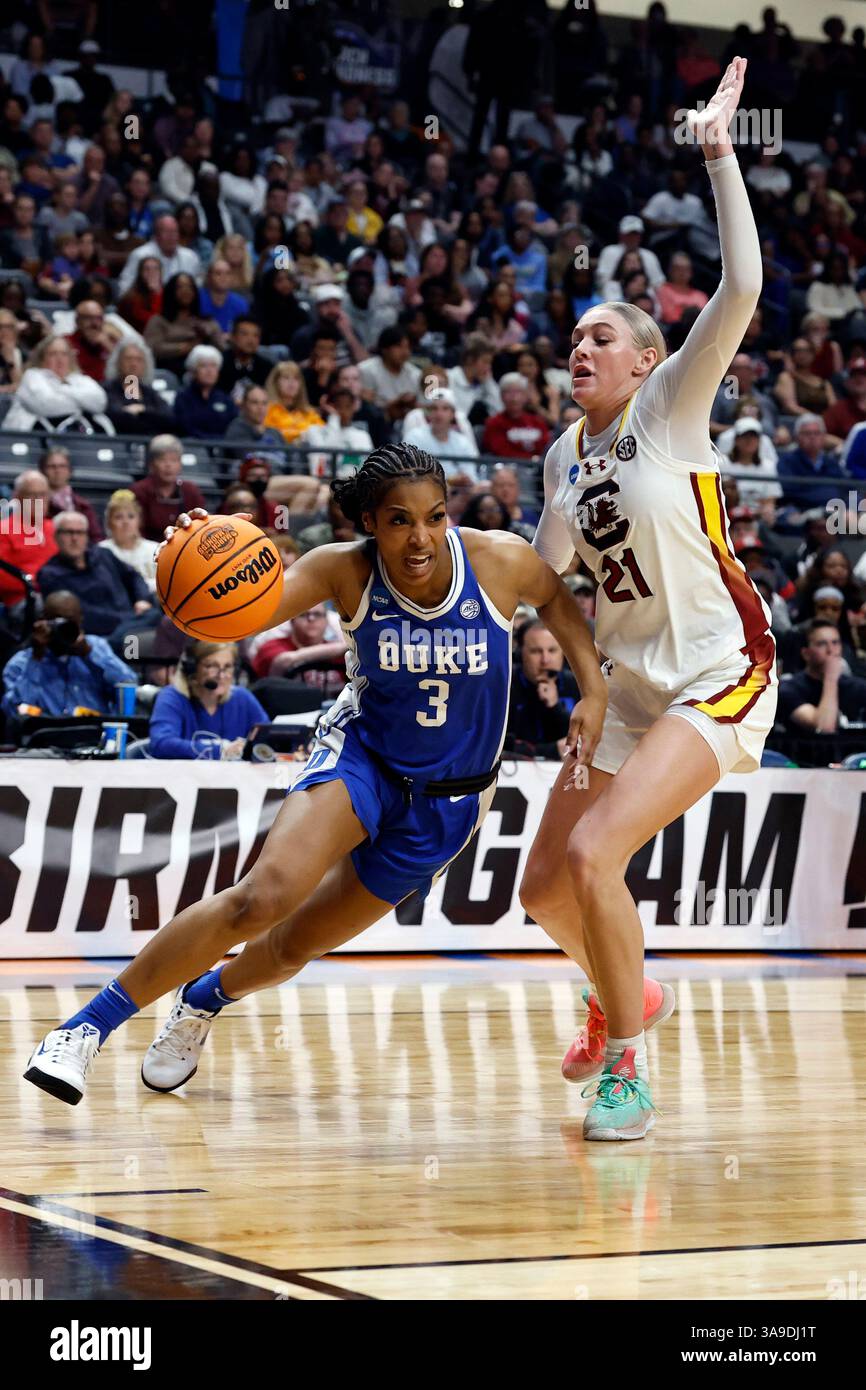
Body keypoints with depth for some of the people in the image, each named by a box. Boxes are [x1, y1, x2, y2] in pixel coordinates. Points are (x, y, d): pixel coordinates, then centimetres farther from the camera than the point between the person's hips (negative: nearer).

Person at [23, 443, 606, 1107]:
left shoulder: (500, 561, -20)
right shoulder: (346, 571, -20)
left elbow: (555, 598, 3)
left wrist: (594, 690, -9)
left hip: (450, 800, 2)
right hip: (361, 755, -2)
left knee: (299, 942, 9)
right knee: (264, 896, -27)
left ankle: (206, 997, 44)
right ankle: (89, 1025, -18)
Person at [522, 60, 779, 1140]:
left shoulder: (671, 405, -7)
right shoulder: (565, 455, 10)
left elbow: (742, 288, -21)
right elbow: (542, 566, 23)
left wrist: (718, 154, -21)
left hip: (719, 676, -7)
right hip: (629, 684, 7)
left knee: (594, 854, -24)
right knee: (544, 885, 9)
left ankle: (626, 1069, -8)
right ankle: (625, 998, 41)